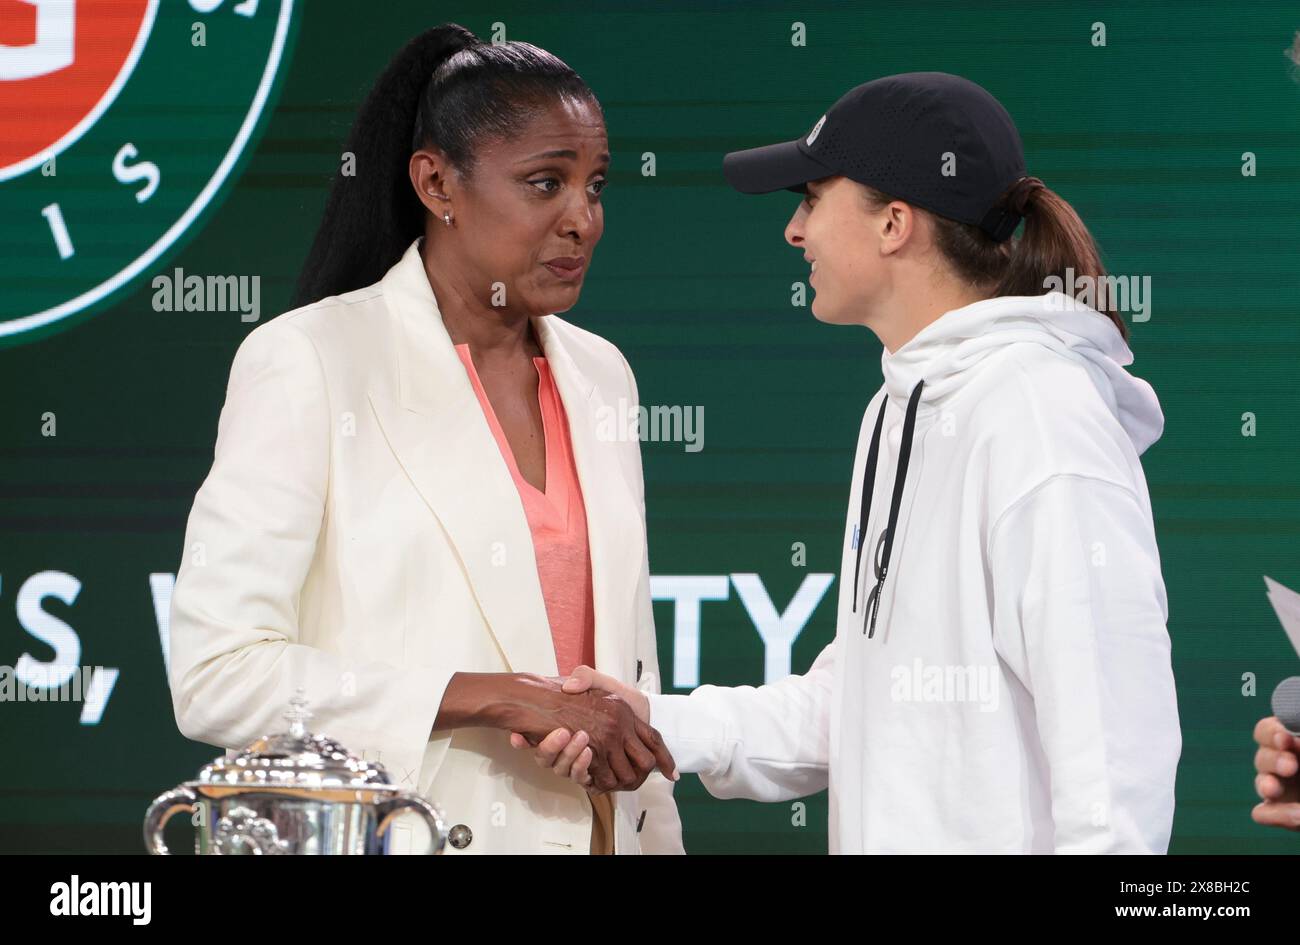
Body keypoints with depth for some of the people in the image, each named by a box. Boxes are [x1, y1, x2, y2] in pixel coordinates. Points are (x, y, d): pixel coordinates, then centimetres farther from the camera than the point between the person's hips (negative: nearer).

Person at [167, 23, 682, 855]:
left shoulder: (599, 374, 10)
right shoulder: (307, 362, -9)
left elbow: (628, 668, 14)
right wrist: (501, 698, -20)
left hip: (598, 829, 6)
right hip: (393, 834, -5)